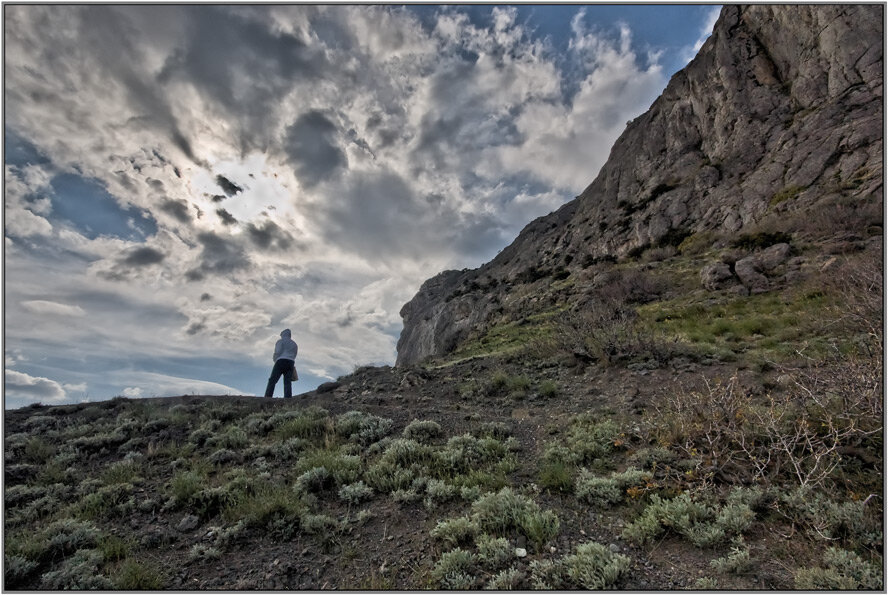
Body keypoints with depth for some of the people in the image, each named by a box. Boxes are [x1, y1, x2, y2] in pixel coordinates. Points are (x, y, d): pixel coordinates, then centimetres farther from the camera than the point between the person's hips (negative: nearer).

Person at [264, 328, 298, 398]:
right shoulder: (294, 344, 25)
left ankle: (267, 398, -20)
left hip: (281, 362, -5)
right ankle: (287, 399, -19)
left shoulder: (280, 341, 7)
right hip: (291, 363, 5)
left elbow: (278, 352, -6)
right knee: (287, 383, -4)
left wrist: (274, 359, 13)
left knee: (272, 381, -8)